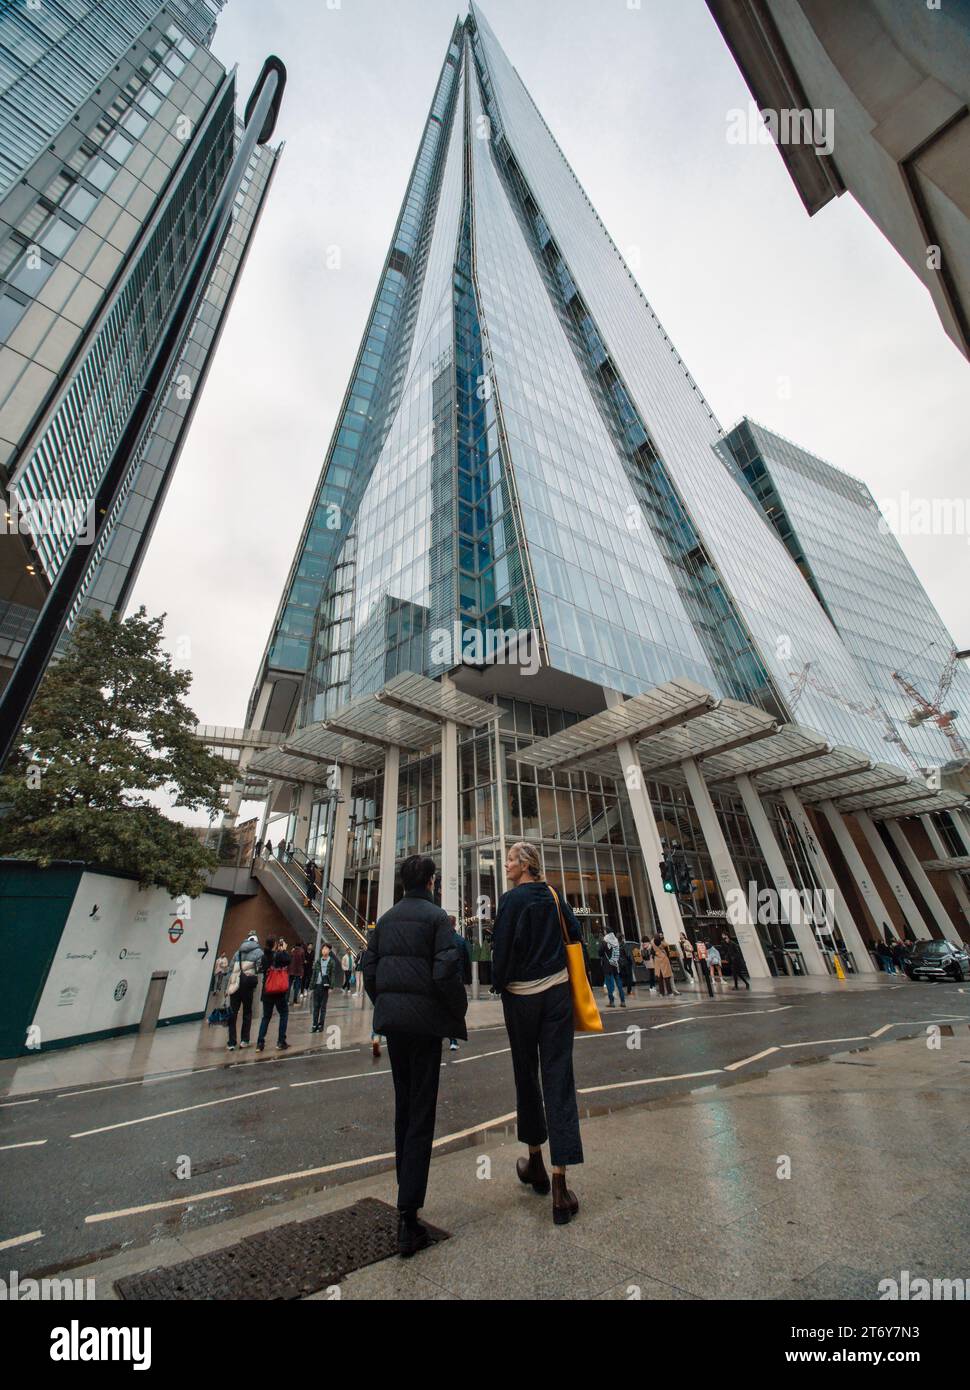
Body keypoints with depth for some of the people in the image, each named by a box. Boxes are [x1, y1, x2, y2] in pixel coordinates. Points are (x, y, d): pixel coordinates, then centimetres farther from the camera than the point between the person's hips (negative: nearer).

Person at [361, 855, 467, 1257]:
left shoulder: (385, 918, 6)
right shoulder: (436, 916, -12)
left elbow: (368, 968, 8)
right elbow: (446, 971, -17)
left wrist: (383, 1005, 17)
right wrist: (459, 1015, -5)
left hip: (390, 1016, 6)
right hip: (424, 1016, -6)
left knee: (403, 1105, 23)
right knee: (421, 1113, 3)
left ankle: (406, 1186, 36)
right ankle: (408, 1215, 5)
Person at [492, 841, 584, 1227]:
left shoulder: (511, 899, -13)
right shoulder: (555, 897, 2)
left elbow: (502, 949, -13)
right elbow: (575, 937, 5)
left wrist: (500, 985, 4)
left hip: (521, 996, -3)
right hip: (558, 993, 3)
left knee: (526, 1077, 16)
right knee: (558, 1080, 5)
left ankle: (535, 1163, 33)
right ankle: (559, 1187, 5)